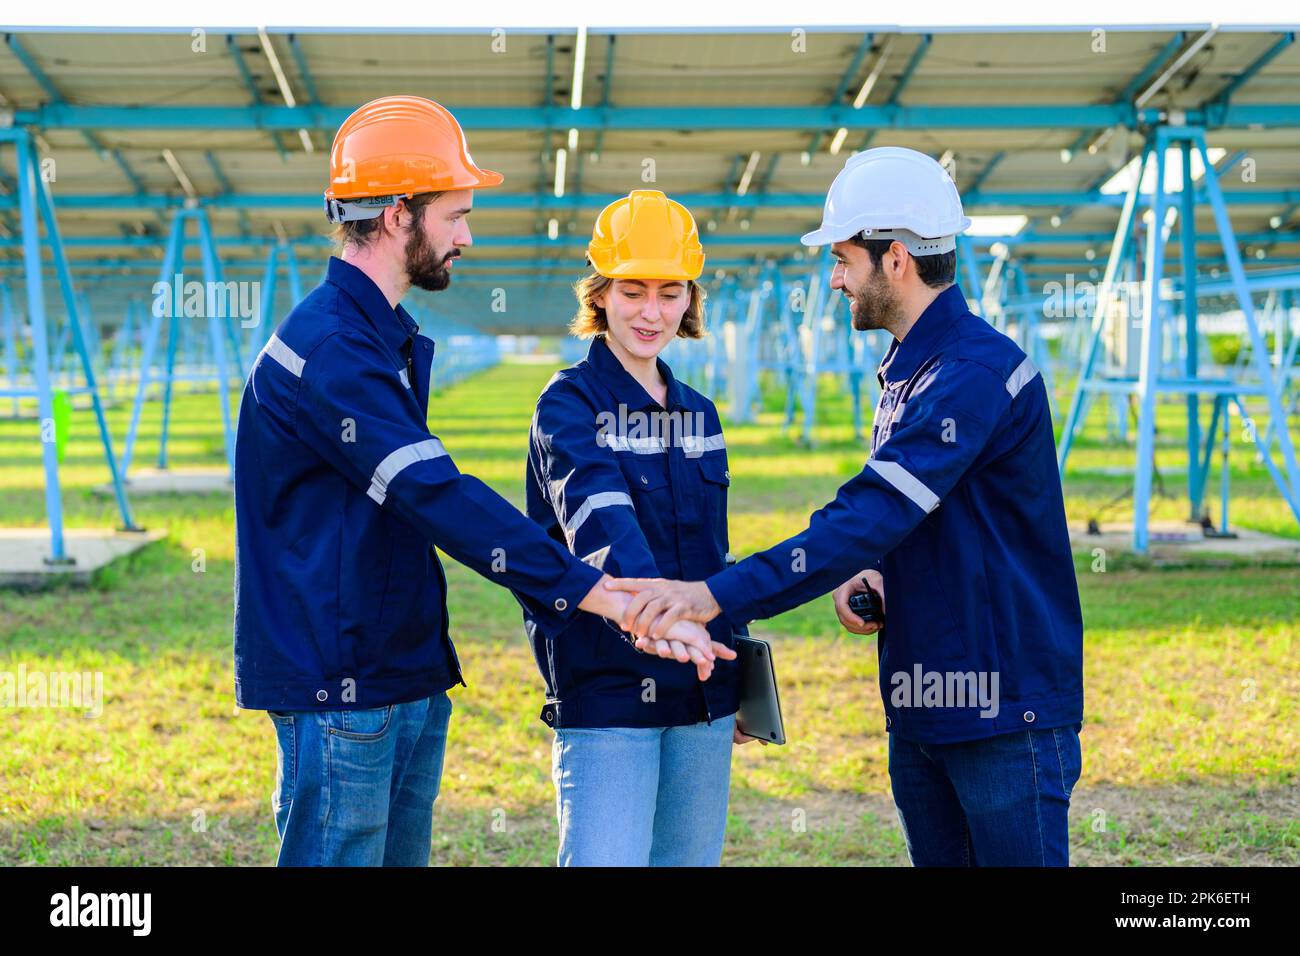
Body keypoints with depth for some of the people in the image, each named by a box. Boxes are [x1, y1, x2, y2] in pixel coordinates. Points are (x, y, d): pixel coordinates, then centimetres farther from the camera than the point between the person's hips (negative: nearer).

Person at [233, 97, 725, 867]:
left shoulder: (391, 341, 15)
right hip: (339, 691, -10)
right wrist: (611, 600, -31)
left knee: (402, 853, 15)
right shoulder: (326, 347, -19)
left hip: (409, 680, 10)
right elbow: (438, 497, -28)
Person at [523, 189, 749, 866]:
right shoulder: (568, 404, -8)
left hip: (701, 694, 6)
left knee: (689, 859, 12)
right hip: (605, 691, -6)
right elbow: (599, 512, -27)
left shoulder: (698, 413, 12)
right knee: (605, 860, -10)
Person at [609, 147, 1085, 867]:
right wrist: (866, 572, 2)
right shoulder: (905, 370, 13)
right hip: (919, 705, 9)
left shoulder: (978, 371, -20)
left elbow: (873, 516, -30)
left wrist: (717, 596, -35)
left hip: (1006, 708, -9)